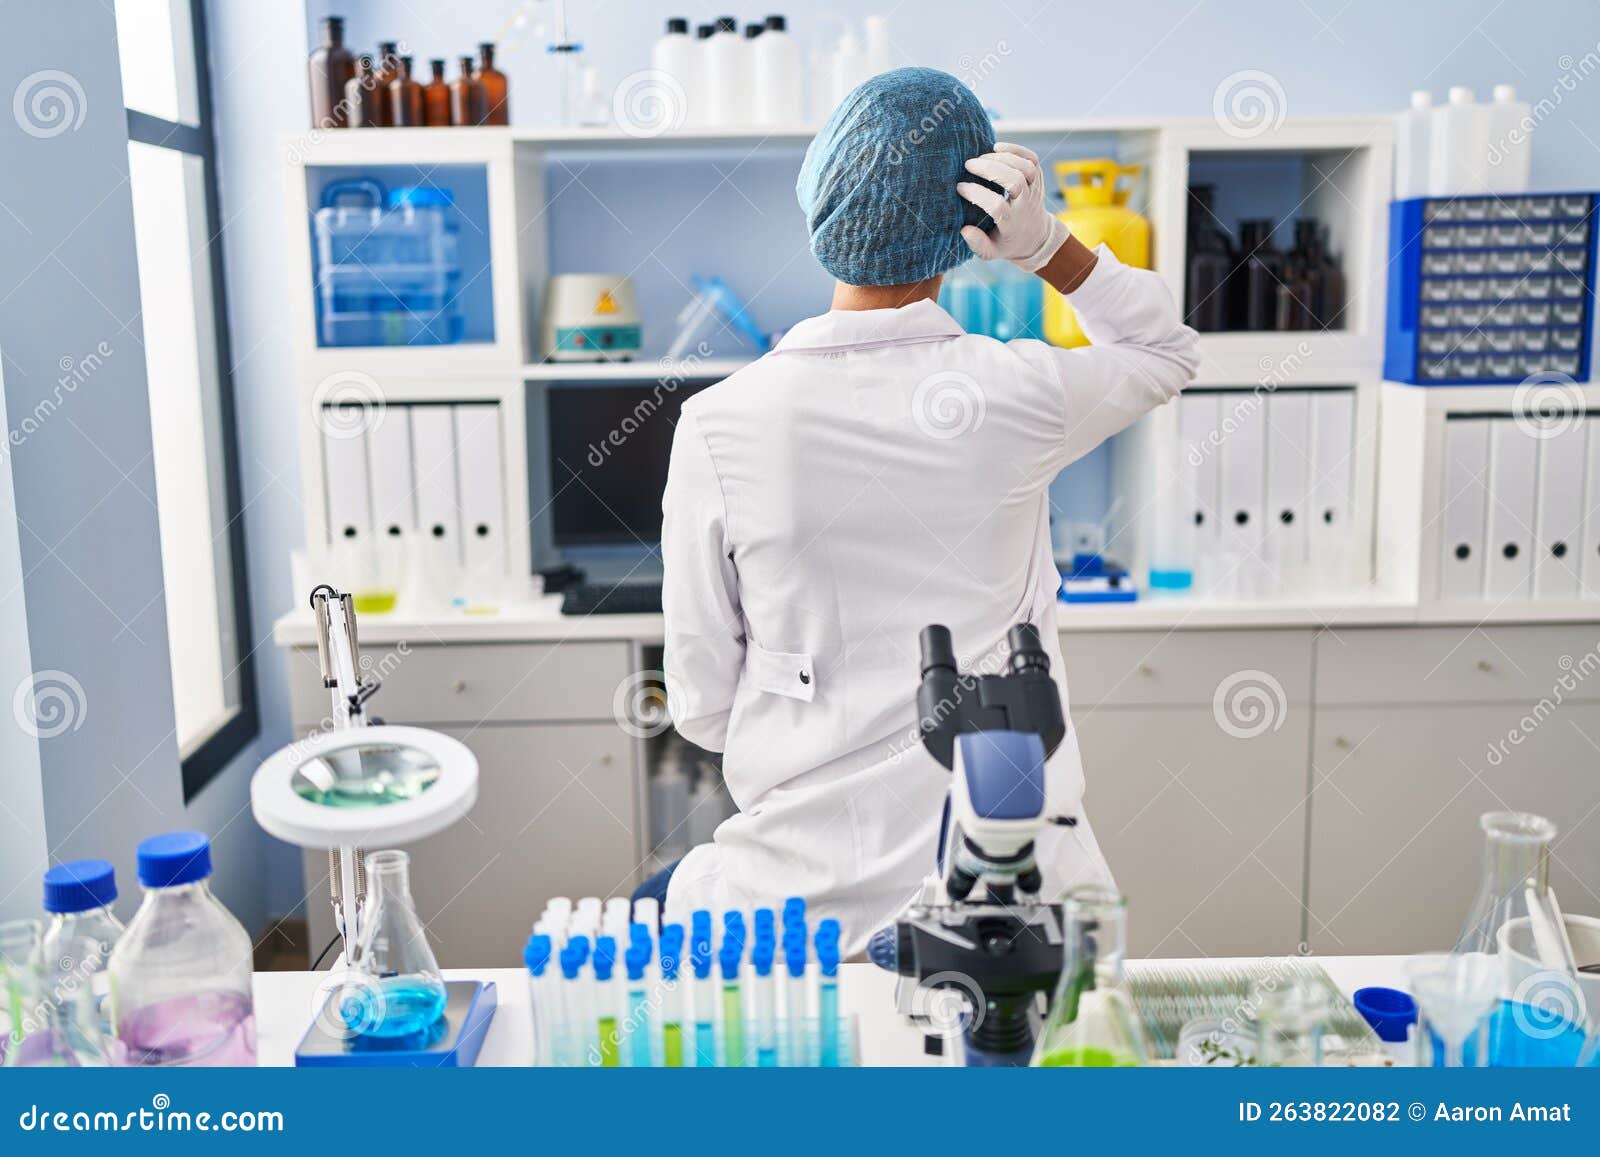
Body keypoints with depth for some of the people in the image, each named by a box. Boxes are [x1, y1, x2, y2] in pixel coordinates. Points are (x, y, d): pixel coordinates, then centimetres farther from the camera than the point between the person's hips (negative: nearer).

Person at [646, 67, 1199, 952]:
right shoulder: (1016, 394, -11)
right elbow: (1169, 352, 14)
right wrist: (1045, 241, -3)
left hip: (811, 886, 0)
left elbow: (700, 707, -3)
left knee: (663, 908, 31)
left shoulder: (717, 426, -12)